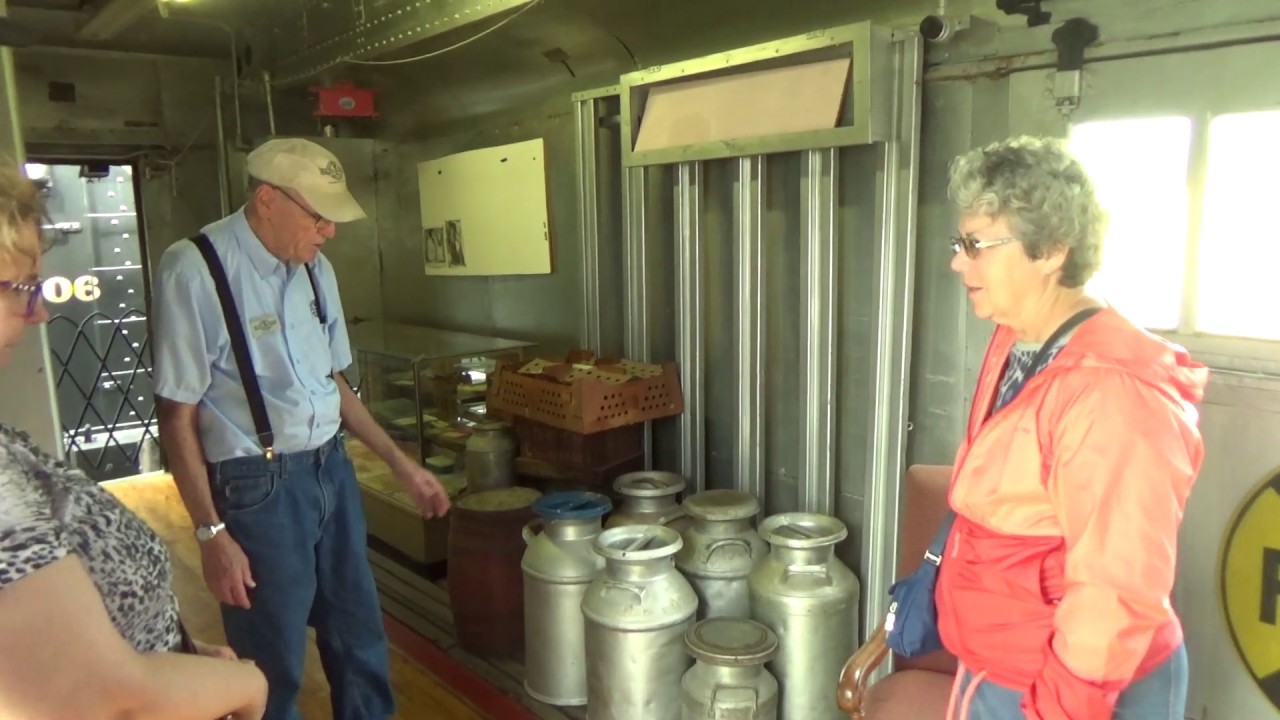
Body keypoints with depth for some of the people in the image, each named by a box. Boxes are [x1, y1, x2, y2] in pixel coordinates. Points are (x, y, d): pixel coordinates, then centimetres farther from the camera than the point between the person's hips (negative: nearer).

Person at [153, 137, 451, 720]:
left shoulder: (315, 268, 4)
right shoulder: (195, 270, -15)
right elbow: (178, 415, -13)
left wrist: (400, 464, 14)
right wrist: (212, 533, -14)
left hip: (332, 470, 6)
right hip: (258, 486, -6)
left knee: (360, 640, 19)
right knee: (273, 669, 10)